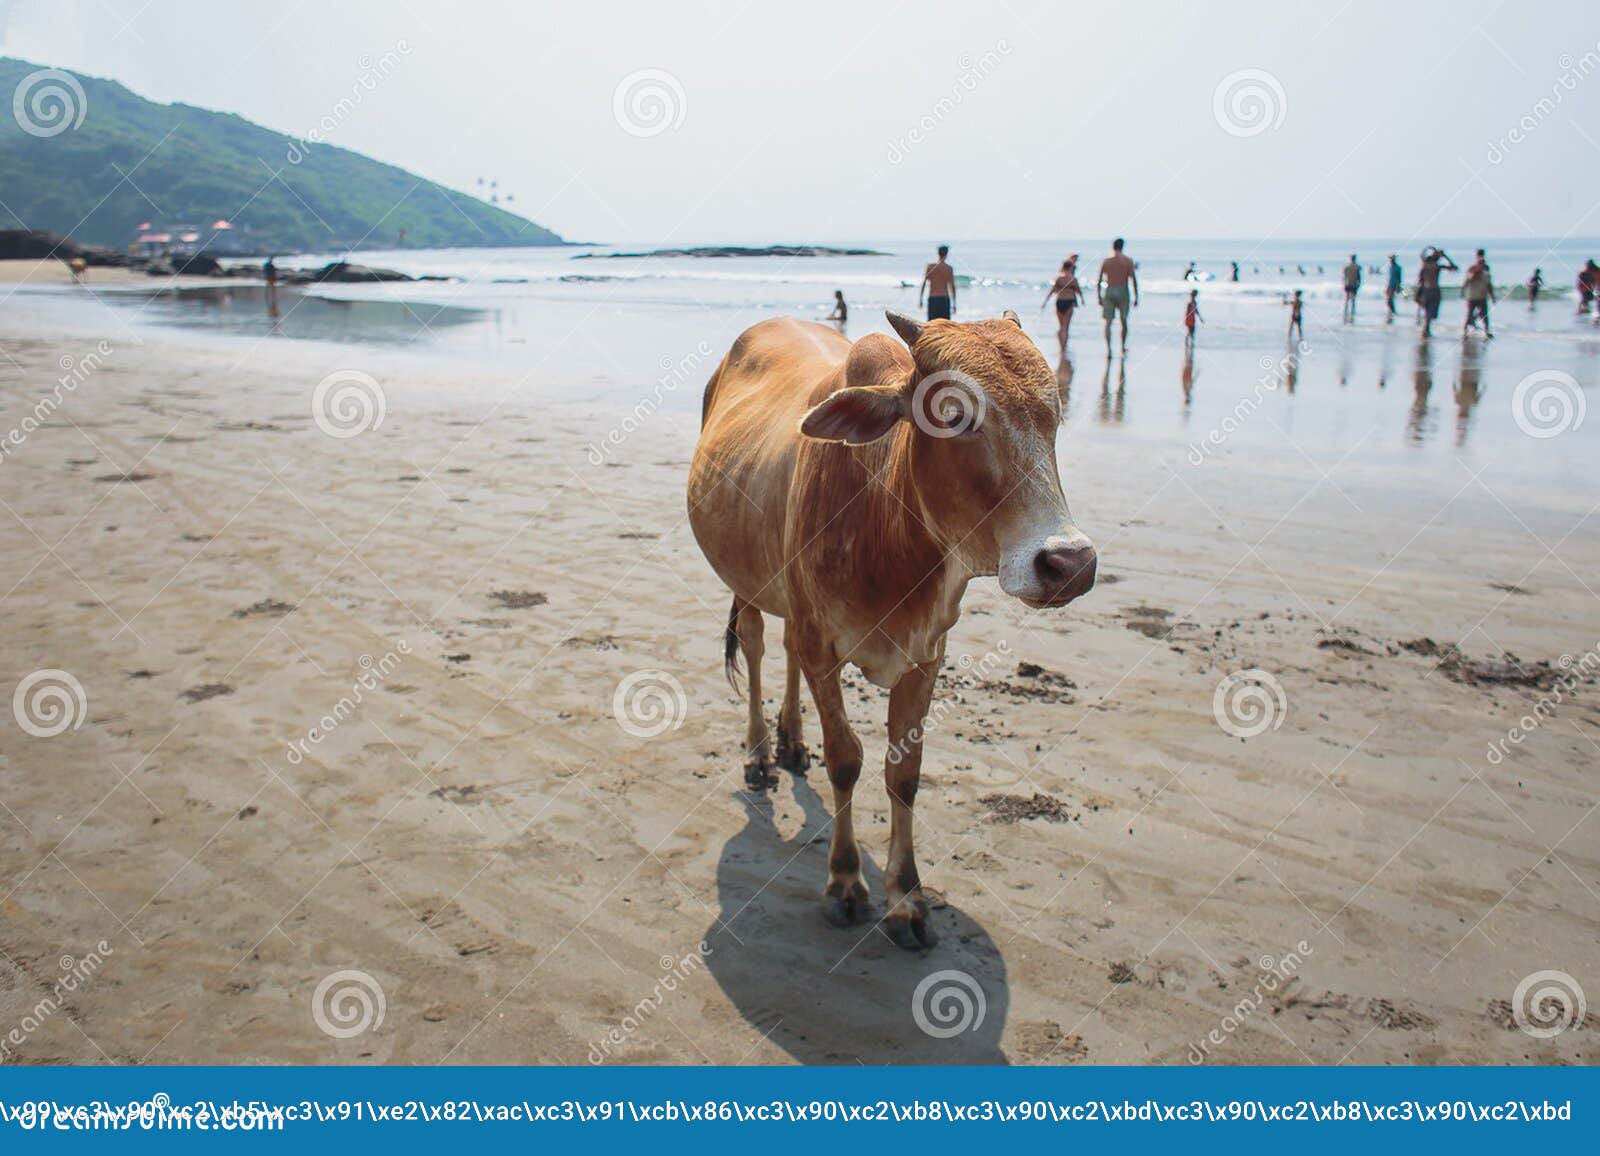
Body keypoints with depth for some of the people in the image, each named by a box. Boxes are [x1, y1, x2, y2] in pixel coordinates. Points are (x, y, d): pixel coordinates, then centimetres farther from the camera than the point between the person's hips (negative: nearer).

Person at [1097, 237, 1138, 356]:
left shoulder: (1106, 261, 3)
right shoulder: (1128, 261, -1)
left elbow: (1099, 281, 3)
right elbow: (1133, 280, -5)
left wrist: (1099, 297, 11)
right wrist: (1136, 297, -1)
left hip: (1109, 292, 0)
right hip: (1122, 292, 0)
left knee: (1108, 322, 0)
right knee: (1124, 321, 17)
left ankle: (1108, 349, -14)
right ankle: (1123, 347, 28)